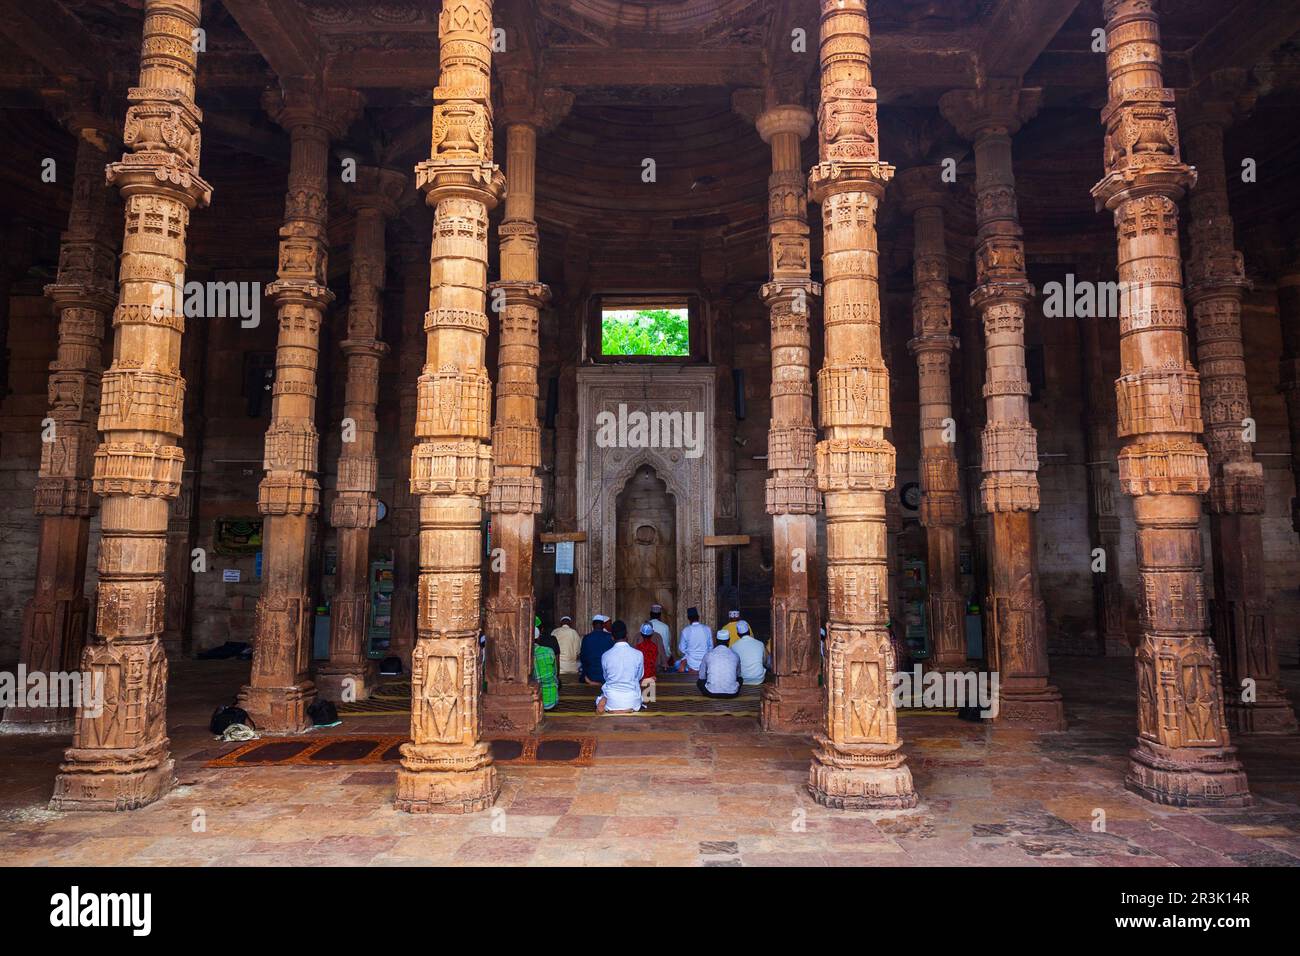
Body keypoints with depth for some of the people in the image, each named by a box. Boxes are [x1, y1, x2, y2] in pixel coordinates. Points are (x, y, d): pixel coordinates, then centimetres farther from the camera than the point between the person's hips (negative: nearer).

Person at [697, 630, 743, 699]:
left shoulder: (708, 655, 4)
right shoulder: (735, 655, 8)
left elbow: (702, 677, 14)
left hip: (712, 693, -2)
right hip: (732, 694, 2)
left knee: (699, 681, 28)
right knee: (740, 679, 32)